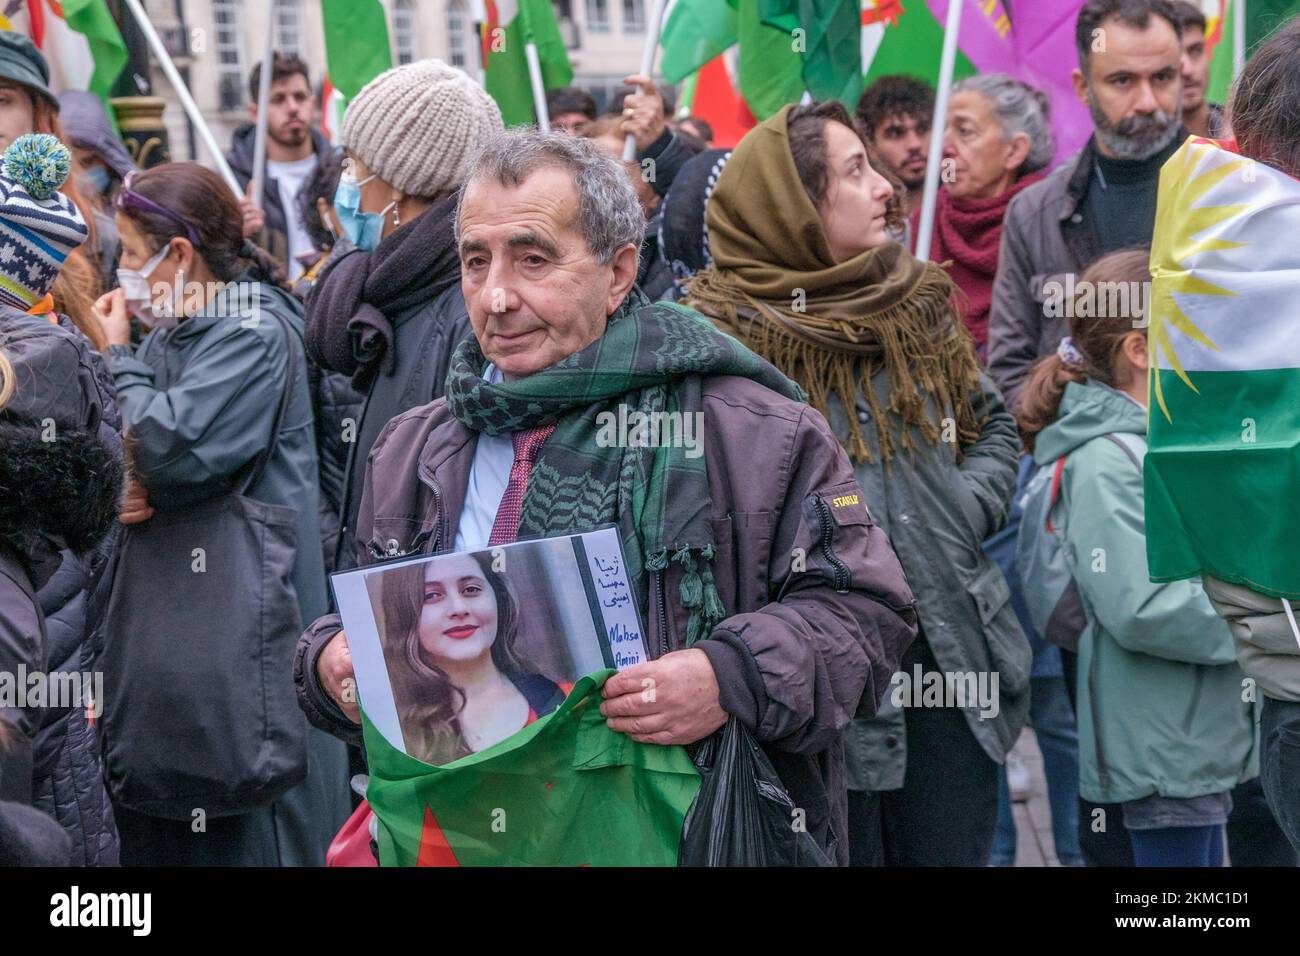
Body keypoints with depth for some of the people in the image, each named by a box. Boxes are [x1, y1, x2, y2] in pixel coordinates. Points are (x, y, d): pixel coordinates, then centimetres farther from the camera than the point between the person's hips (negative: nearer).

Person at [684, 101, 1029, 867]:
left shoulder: (917, 303, 8)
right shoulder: (723, 335, -11)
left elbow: (994, 424, 19)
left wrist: (965, 509, 1)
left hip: (952, 655, 6)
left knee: (954, 850, 15)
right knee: (845, 850, 7)